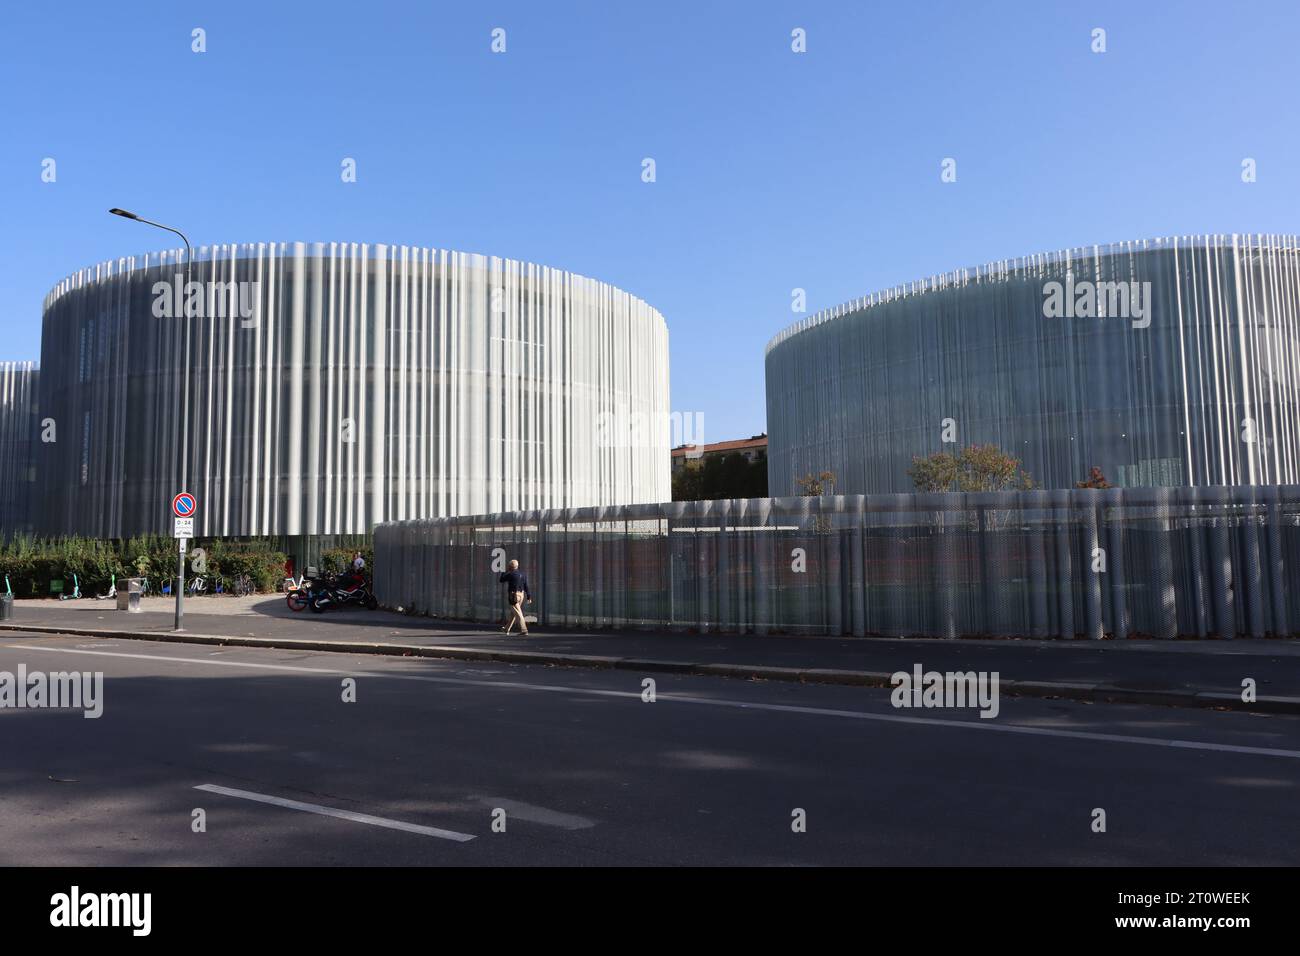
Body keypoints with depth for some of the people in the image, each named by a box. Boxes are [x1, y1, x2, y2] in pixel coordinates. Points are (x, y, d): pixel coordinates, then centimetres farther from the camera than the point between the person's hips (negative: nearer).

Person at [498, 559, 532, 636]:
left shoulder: (510, 574, -12)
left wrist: (506, 572, 11)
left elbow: (501, 580, 2)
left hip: (513, 596, -7)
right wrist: (529, 597, 5)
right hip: (521, 595, 7)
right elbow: (526, 587, 4)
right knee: (513, 613, 19)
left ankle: (524, 631, -14)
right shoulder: (523, 574, 7)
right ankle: (507, 629, 34)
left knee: (518, 613, -7)